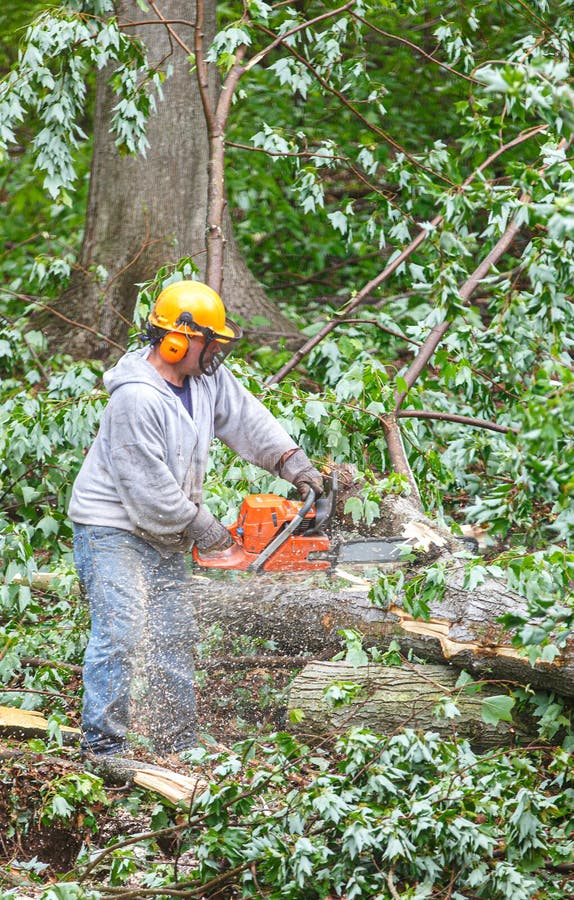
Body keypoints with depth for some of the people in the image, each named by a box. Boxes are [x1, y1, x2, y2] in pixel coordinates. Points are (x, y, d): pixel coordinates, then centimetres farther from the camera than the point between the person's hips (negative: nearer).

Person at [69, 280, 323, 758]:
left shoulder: (207, 376, 0)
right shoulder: (136, 399, -26)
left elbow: (247, 417, 10)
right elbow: (148, 484, -24)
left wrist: (293, 461, -2)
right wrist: (198, 525, -14)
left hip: (163, 534, 9)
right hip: (112, 527, -9)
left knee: (175, 634, 9)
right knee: (121, 630, -17)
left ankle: (178, 744, 14)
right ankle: (104, 746, -15)